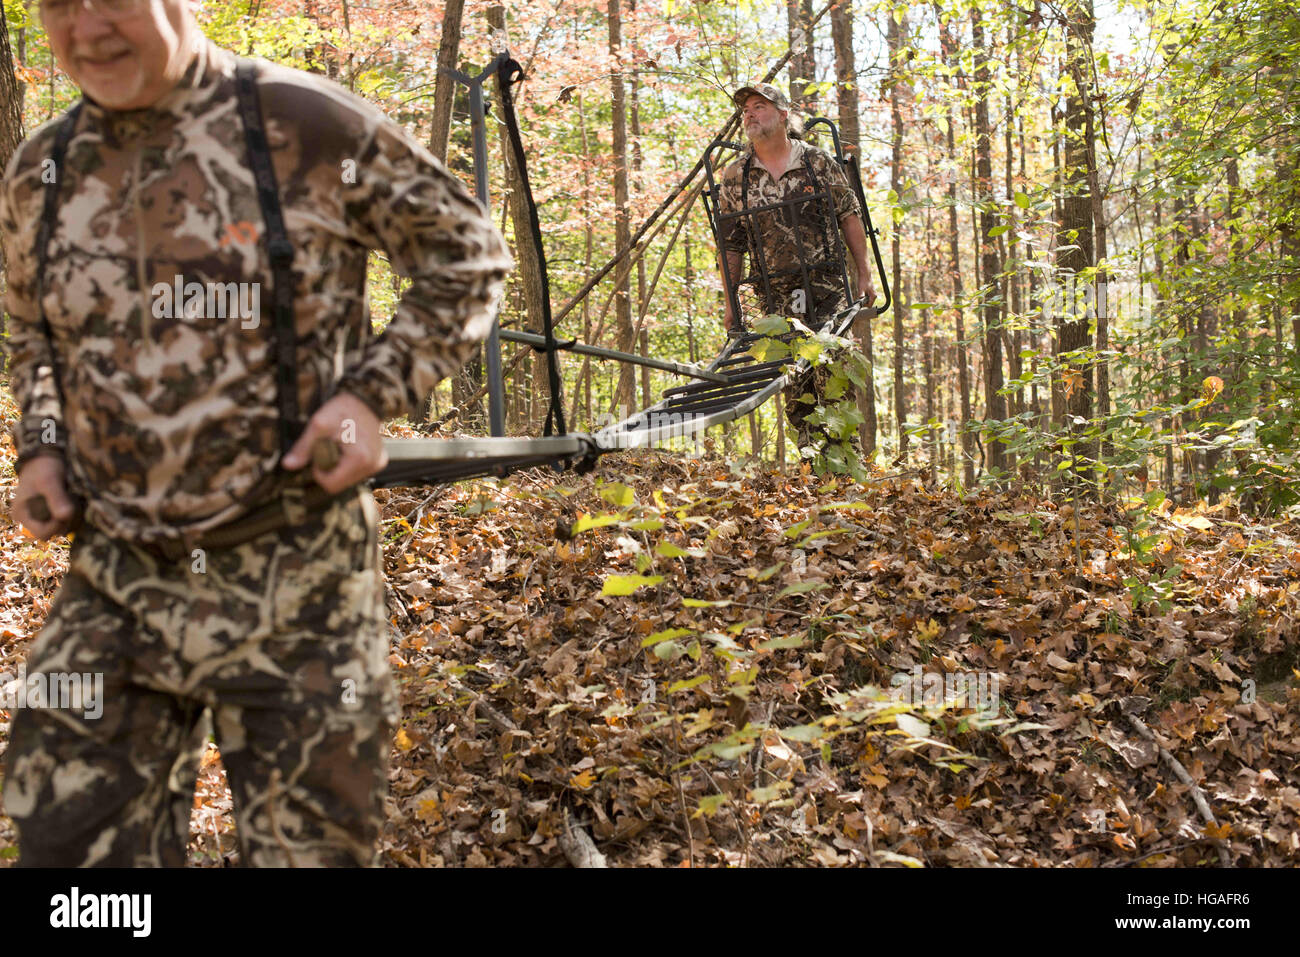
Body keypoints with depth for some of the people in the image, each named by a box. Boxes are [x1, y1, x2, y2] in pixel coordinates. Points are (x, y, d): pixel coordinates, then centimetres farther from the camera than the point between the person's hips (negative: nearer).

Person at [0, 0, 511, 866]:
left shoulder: (309, 127, -10)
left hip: (294, 575, -4)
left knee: (309, 841, 8)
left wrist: (375, 393, -13)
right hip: (117, 576, 4)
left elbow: (469, 256, -1)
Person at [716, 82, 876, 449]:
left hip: (827, 288, -2)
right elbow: (730, 245, 8)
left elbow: (849, 218, 8)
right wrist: (730, 305, 6)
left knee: (833, 378, -10)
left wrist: (863, 276, 4)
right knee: (795, 390, 2)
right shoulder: (734, 178, 5)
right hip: (775, 297, 2)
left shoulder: (819, 163, 2)